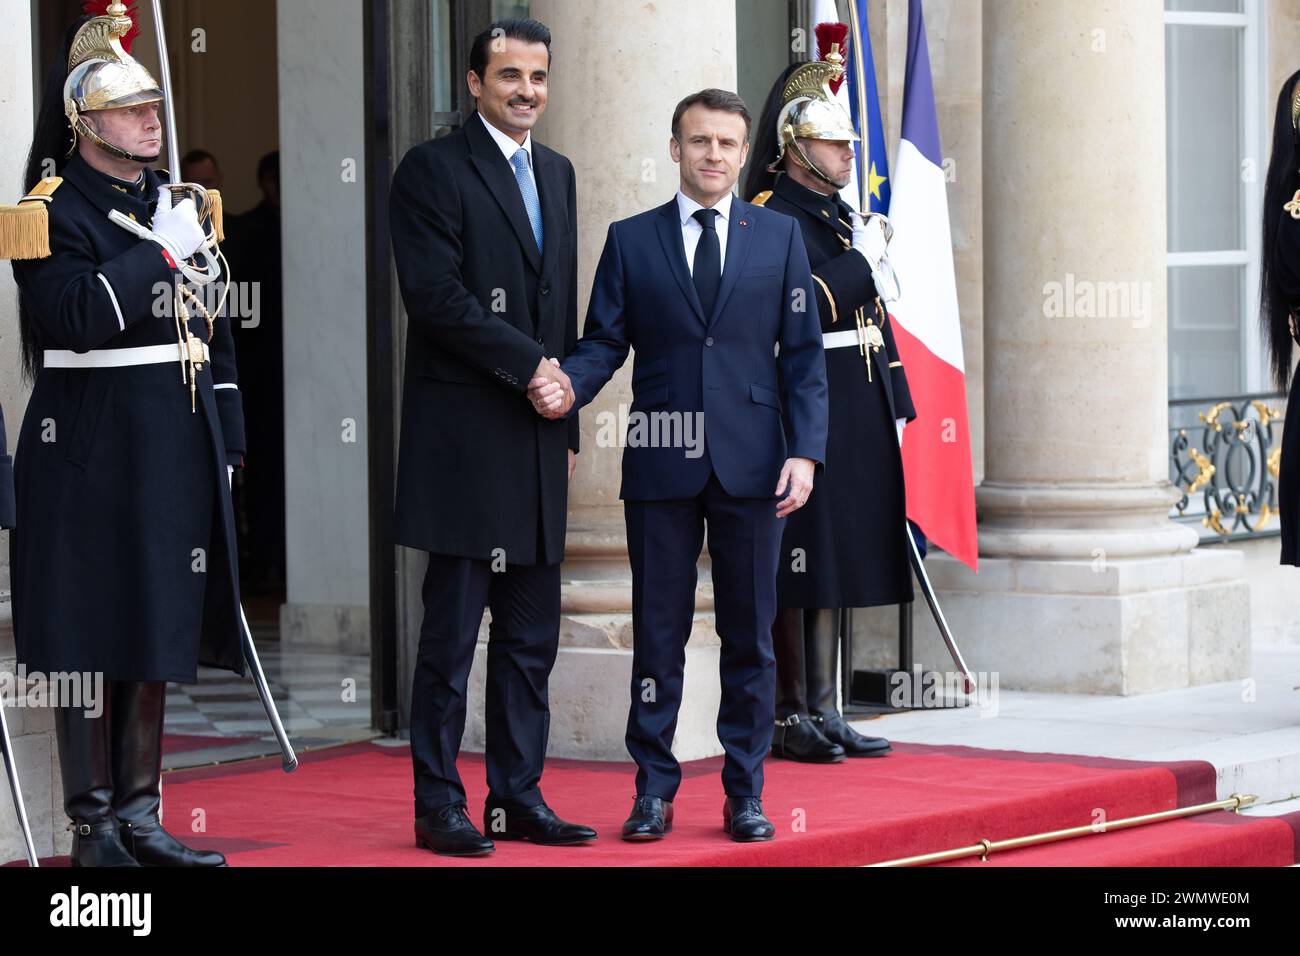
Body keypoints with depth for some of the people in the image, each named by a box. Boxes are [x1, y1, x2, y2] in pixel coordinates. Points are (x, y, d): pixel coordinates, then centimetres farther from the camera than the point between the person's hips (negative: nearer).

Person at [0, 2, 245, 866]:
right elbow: (75, 316, -23)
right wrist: (160, 252, -19)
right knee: (91, 644, -3)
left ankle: (141, 818, 18)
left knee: (155, 640, 11)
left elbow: (214, 333, 19)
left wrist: (224, 442, 14)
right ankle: (94, 828, 3)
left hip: (174, 455, 7)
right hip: (91, 460, -7)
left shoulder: (176, 206, 15)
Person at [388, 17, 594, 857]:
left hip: (537, 439, 7)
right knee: (452, 634, -3)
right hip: (464, 437, -7)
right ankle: (440, 807, 2)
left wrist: (567, 418, 16)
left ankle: (519, 797, 14)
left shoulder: (557, 174, 17)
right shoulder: (433, 171, -5)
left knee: (531, 638, 8)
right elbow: (438, 297, -15)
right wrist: (530, 363, -13)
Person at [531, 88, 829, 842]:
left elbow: (803, 353, 5)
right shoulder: (632, 240, 7)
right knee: (658, 635, 3)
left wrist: (805, 451, -5)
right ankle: (655, 791, 10)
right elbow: (605, 341, 5)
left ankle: (746, 795, 12)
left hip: (751, 466, 0)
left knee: (751, 638, 4)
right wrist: (569, 387, -17)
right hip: (662, 467, 0)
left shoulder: (780, 236, 8)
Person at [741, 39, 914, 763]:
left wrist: (896, 405, 19)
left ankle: (825, 713, 15)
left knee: (833, 569, 11)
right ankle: (791, 720, 1)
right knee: (797, 574, -4)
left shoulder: (840, 214, 18)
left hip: (855, 417, 9)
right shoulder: (768, 216, -9)